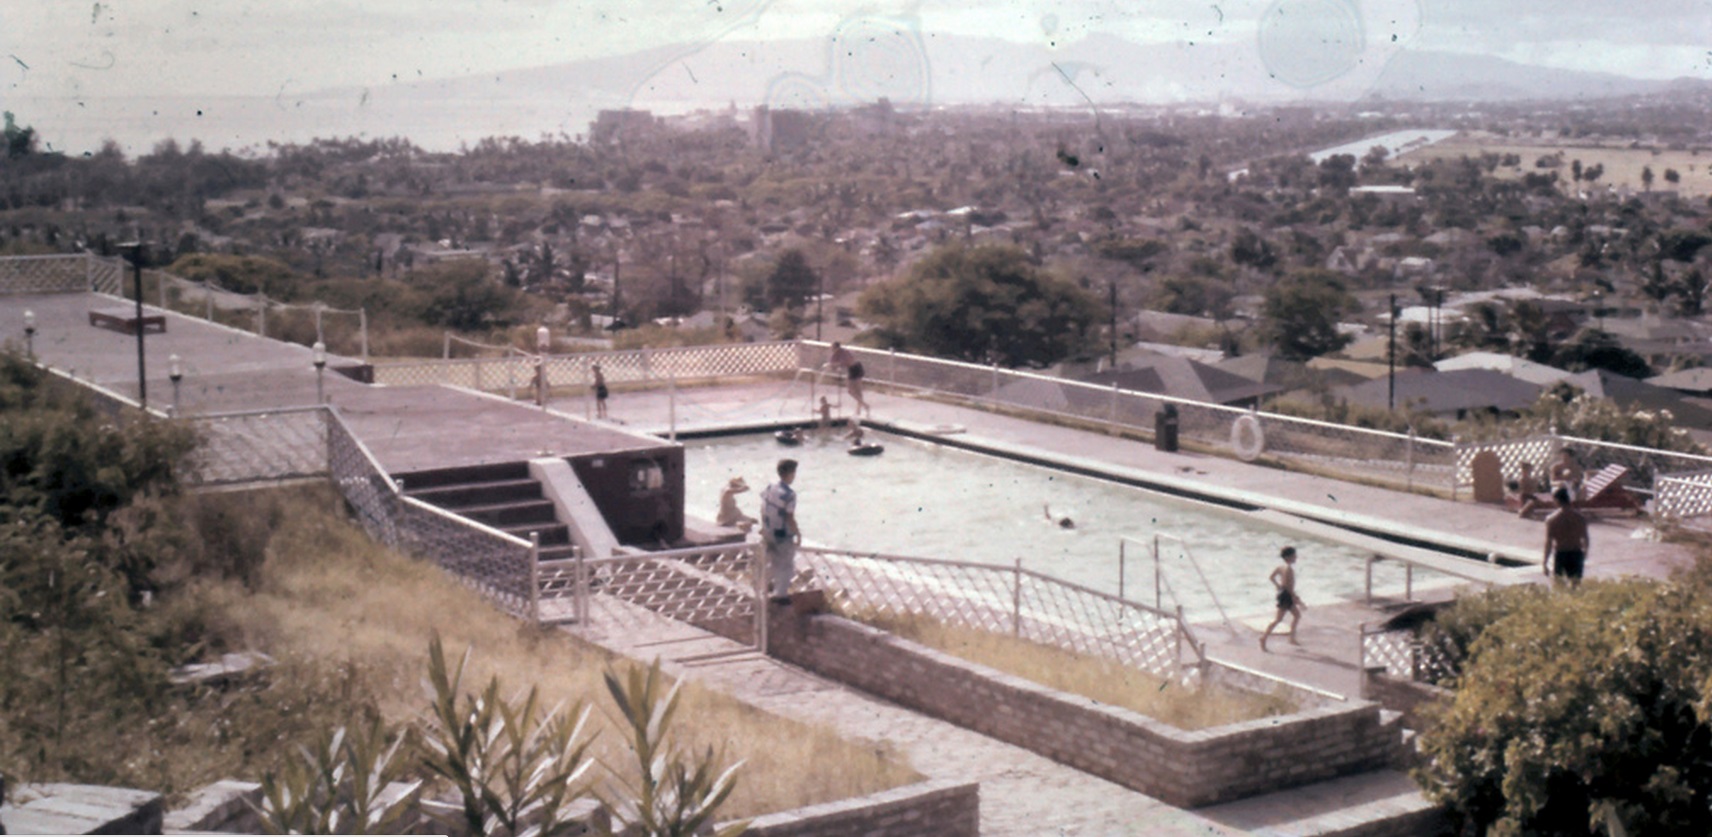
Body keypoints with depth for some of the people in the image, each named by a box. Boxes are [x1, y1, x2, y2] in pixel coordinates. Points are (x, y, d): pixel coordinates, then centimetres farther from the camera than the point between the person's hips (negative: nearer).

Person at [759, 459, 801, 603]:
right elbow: (790, 518, -23)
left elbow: (763, 511, 6)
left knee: (773, 561, 27)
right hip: (784, 535, -7)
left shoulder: (768, 489, -3)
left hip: (769, 532, 7)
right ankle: (781, 595, 17)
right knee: (786, 565, 9)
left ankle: (769, 586, 43)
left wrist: (764, 528, 19)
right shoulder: (789, 494, -25)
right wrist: (798, 534, -11)